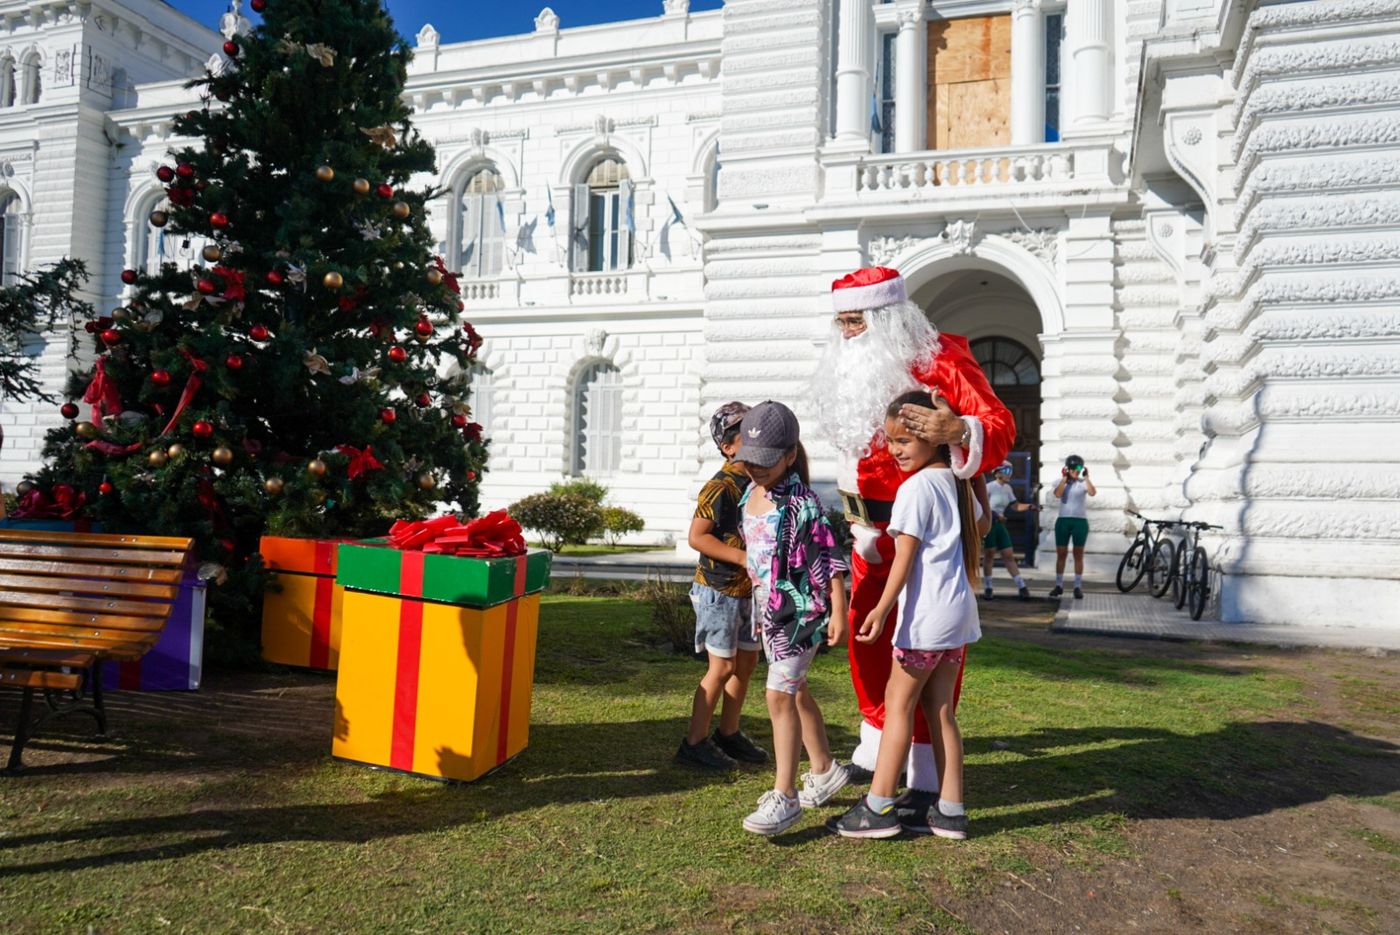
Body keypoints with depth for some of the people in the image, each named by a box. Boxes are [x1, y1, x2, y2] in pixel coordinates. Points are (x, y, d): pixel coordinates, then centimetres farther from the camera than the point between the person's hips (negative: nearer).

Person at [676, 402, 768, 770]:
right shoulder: (721, 486, -18)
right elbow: (697, 537, -20)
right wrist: (743, 557, -23)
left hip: (748, 589, 8)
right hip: (719, 590, -8)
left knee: (747, 661, 14)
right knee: (723, 667, -2)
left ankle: (728, 734, 30)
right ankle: (694, 743, 10)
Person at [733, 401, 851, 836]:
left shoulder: (800, 502, -18)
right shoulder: (751, 495, 7)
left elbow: (829, 558, -17)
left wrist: (838, 612, -18)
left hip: (800, 609, -9)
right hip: (770, 607, 9)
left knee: (780, 696, -9)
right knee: (795, 691, 18)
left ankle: (784, 797, 0)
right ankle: (824, 770, 36)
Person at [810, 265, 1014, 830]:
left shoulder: (942, 362, -13)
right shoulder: (852, 370, 9)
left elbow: (1000, 426, -20)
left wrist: (959, 431, -42)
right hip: (873, 530, 7)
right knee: (867, 637, 14)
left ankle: (925, 781, 9)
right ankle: (875, 750, 32)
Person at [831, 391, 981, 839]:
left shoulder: (915, 487, -13)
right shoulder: (957, 483, 12)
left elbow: (904, 558, -17)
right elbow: (977, 528, 26)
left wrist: (881, 610, -17)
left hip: (926, 614, -8)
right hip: (960, 612, 8)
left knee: (898, 704, 0)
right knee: (940, 710, 12)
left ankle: (879, 807, 6)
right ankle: (950, 811, 15)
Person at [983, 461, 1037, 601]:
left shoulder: (1007, 488, 11)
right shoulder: (989, 487, -11)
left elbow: (1015, 506, 13)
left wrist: (1029, 506, -3)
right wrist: (995, 515, -24)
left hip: (1000, 524, 7)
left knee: (1009, 556, 4)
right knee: (989, 555, 0)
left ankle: (1022, 587, 3)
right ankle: (987, 588, 10)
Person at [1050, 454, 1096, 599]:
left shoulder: (1083, 483, 3)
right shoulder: (1061, 482, 5)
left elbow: (1092, 493, -17)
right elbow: (1057, 494, -15)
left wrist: (1086, 477, -18)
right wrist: (1064, 478, -15)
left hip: (1080, 520, -1)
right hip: (1063, 520, 1)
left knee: (1078, 555, 2)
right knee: (1061, 553, 4)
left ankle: (1078, 587, 6)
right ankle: (1059, 585, 13)